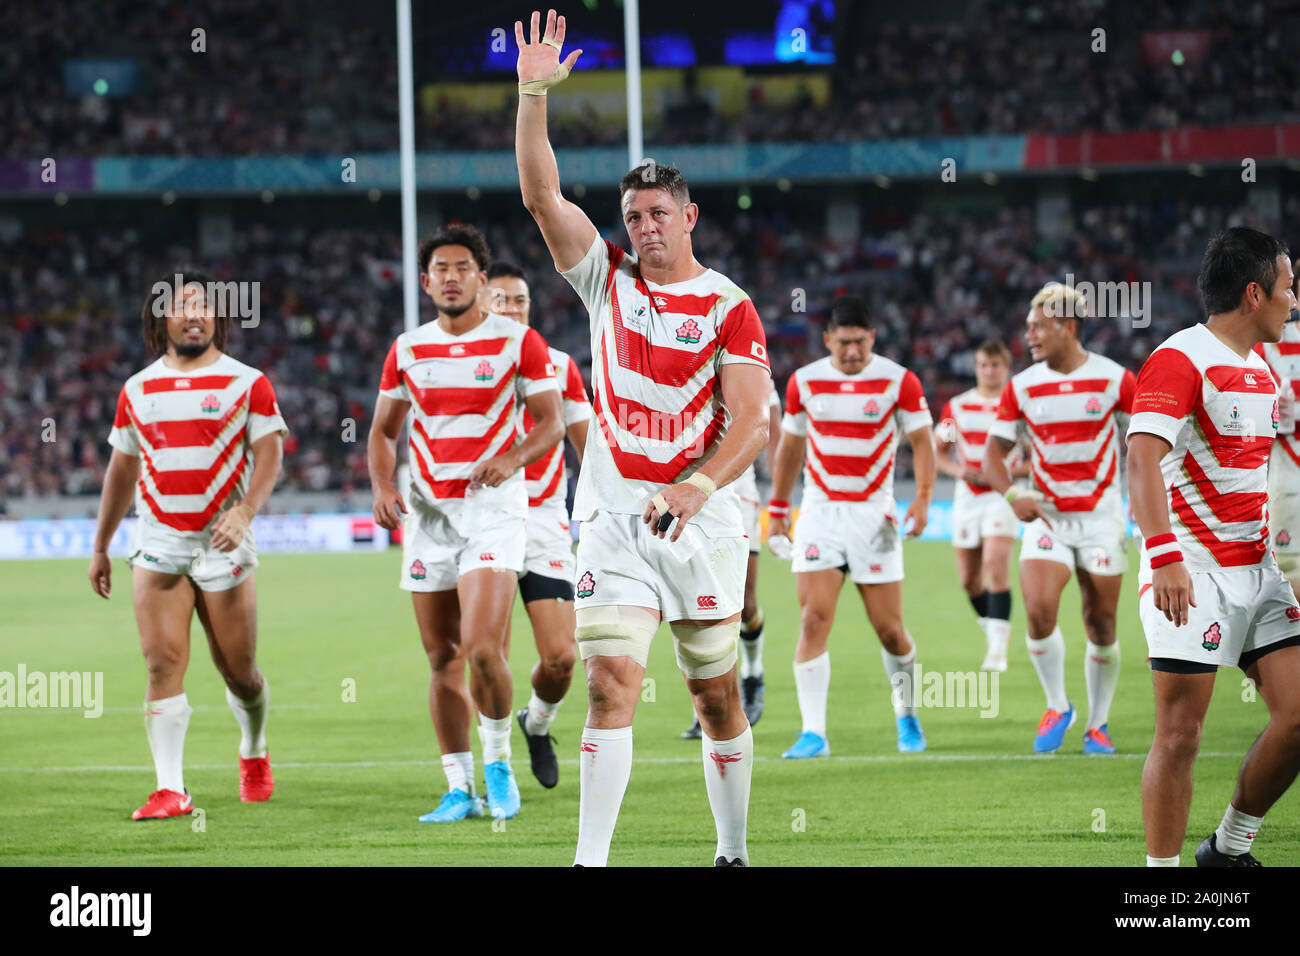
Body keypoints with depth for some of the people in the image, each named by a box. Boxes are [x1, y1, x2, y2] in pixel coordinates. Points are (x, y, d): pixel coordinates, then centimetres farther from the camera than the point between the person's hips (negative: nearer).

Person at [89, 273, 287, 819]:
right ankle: (170, 790, -12)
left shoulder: (247, 383, 1)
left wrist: (243, 512, -24)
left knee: (239, 671, 5)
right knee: (163, 663, -10)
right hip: (158, 544, 2)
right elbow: (122, 469, 18)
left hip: (223, 544, -2)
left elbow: (269, 453, -6)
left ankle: (253, 753, 35)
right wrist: (101, 547, 20)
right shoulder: (137, 390, 11)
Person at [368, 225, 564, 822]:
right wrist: (382, 487, -2)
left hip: (493, 508, -4)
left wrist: (512, 459, -20)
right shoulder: (407, 349, 10)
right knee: (442, 658, 5)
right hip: (427, 512, 4)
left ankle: (498, 760, 5)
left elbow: (551, 421, -1)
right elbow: (384, 429, 17)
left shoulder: (518, 342, -1)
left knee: (482, 649, -18)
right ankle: (460, 789, 12)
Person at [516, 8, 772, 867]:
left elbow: (751, 425, -10)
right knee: (611, 687, -11)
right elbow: (542, 195, -2)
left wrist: (699, 486, -26)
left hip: (702, 521, -1)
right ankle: (590, 859, -15)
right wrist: (535, 95, -12)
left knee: (718, 699, 9)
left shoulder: (729, 308, -2)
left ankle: (733, 851, 22)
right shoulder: (608, 279, 7)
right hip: (615, 516, 1)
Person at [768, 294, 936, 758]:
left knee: (889, 629, 2)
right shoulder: (803, 381, 3)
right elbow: (790, 445, 16)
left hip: (873, 514, -1)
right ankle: (813, 733, -12)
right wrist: (777, 506, 17)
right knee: (814, 619, -12)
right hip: (819, 513, 1)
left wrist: (923, 497, -13)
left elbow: (922, 441, 0)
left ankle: (907, 718, 27)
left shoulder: (898, 380, -4)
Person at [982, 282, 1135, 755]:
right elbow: (993, 451, 6)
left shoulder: (1114, 379, -5)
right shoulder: (1021, 387, 0)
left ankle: (1097, 724, 19)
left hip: (1101, 516, -1)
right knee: (1038, 610, -19)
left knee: (1101, 626, 2)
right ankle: (1057, 707, 2)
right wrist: (1012, 494, -13)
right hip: (1046, 516, 1)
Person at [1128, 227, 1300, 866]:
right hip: (1193, 574, -8)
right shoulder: (1179, 359, -13)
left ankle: (1230, 846, 17)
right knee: (1180, 735, -7)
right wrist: (1165, 556, -35)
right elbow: (1143, 459, -25)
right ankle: (1162, 869, 1)